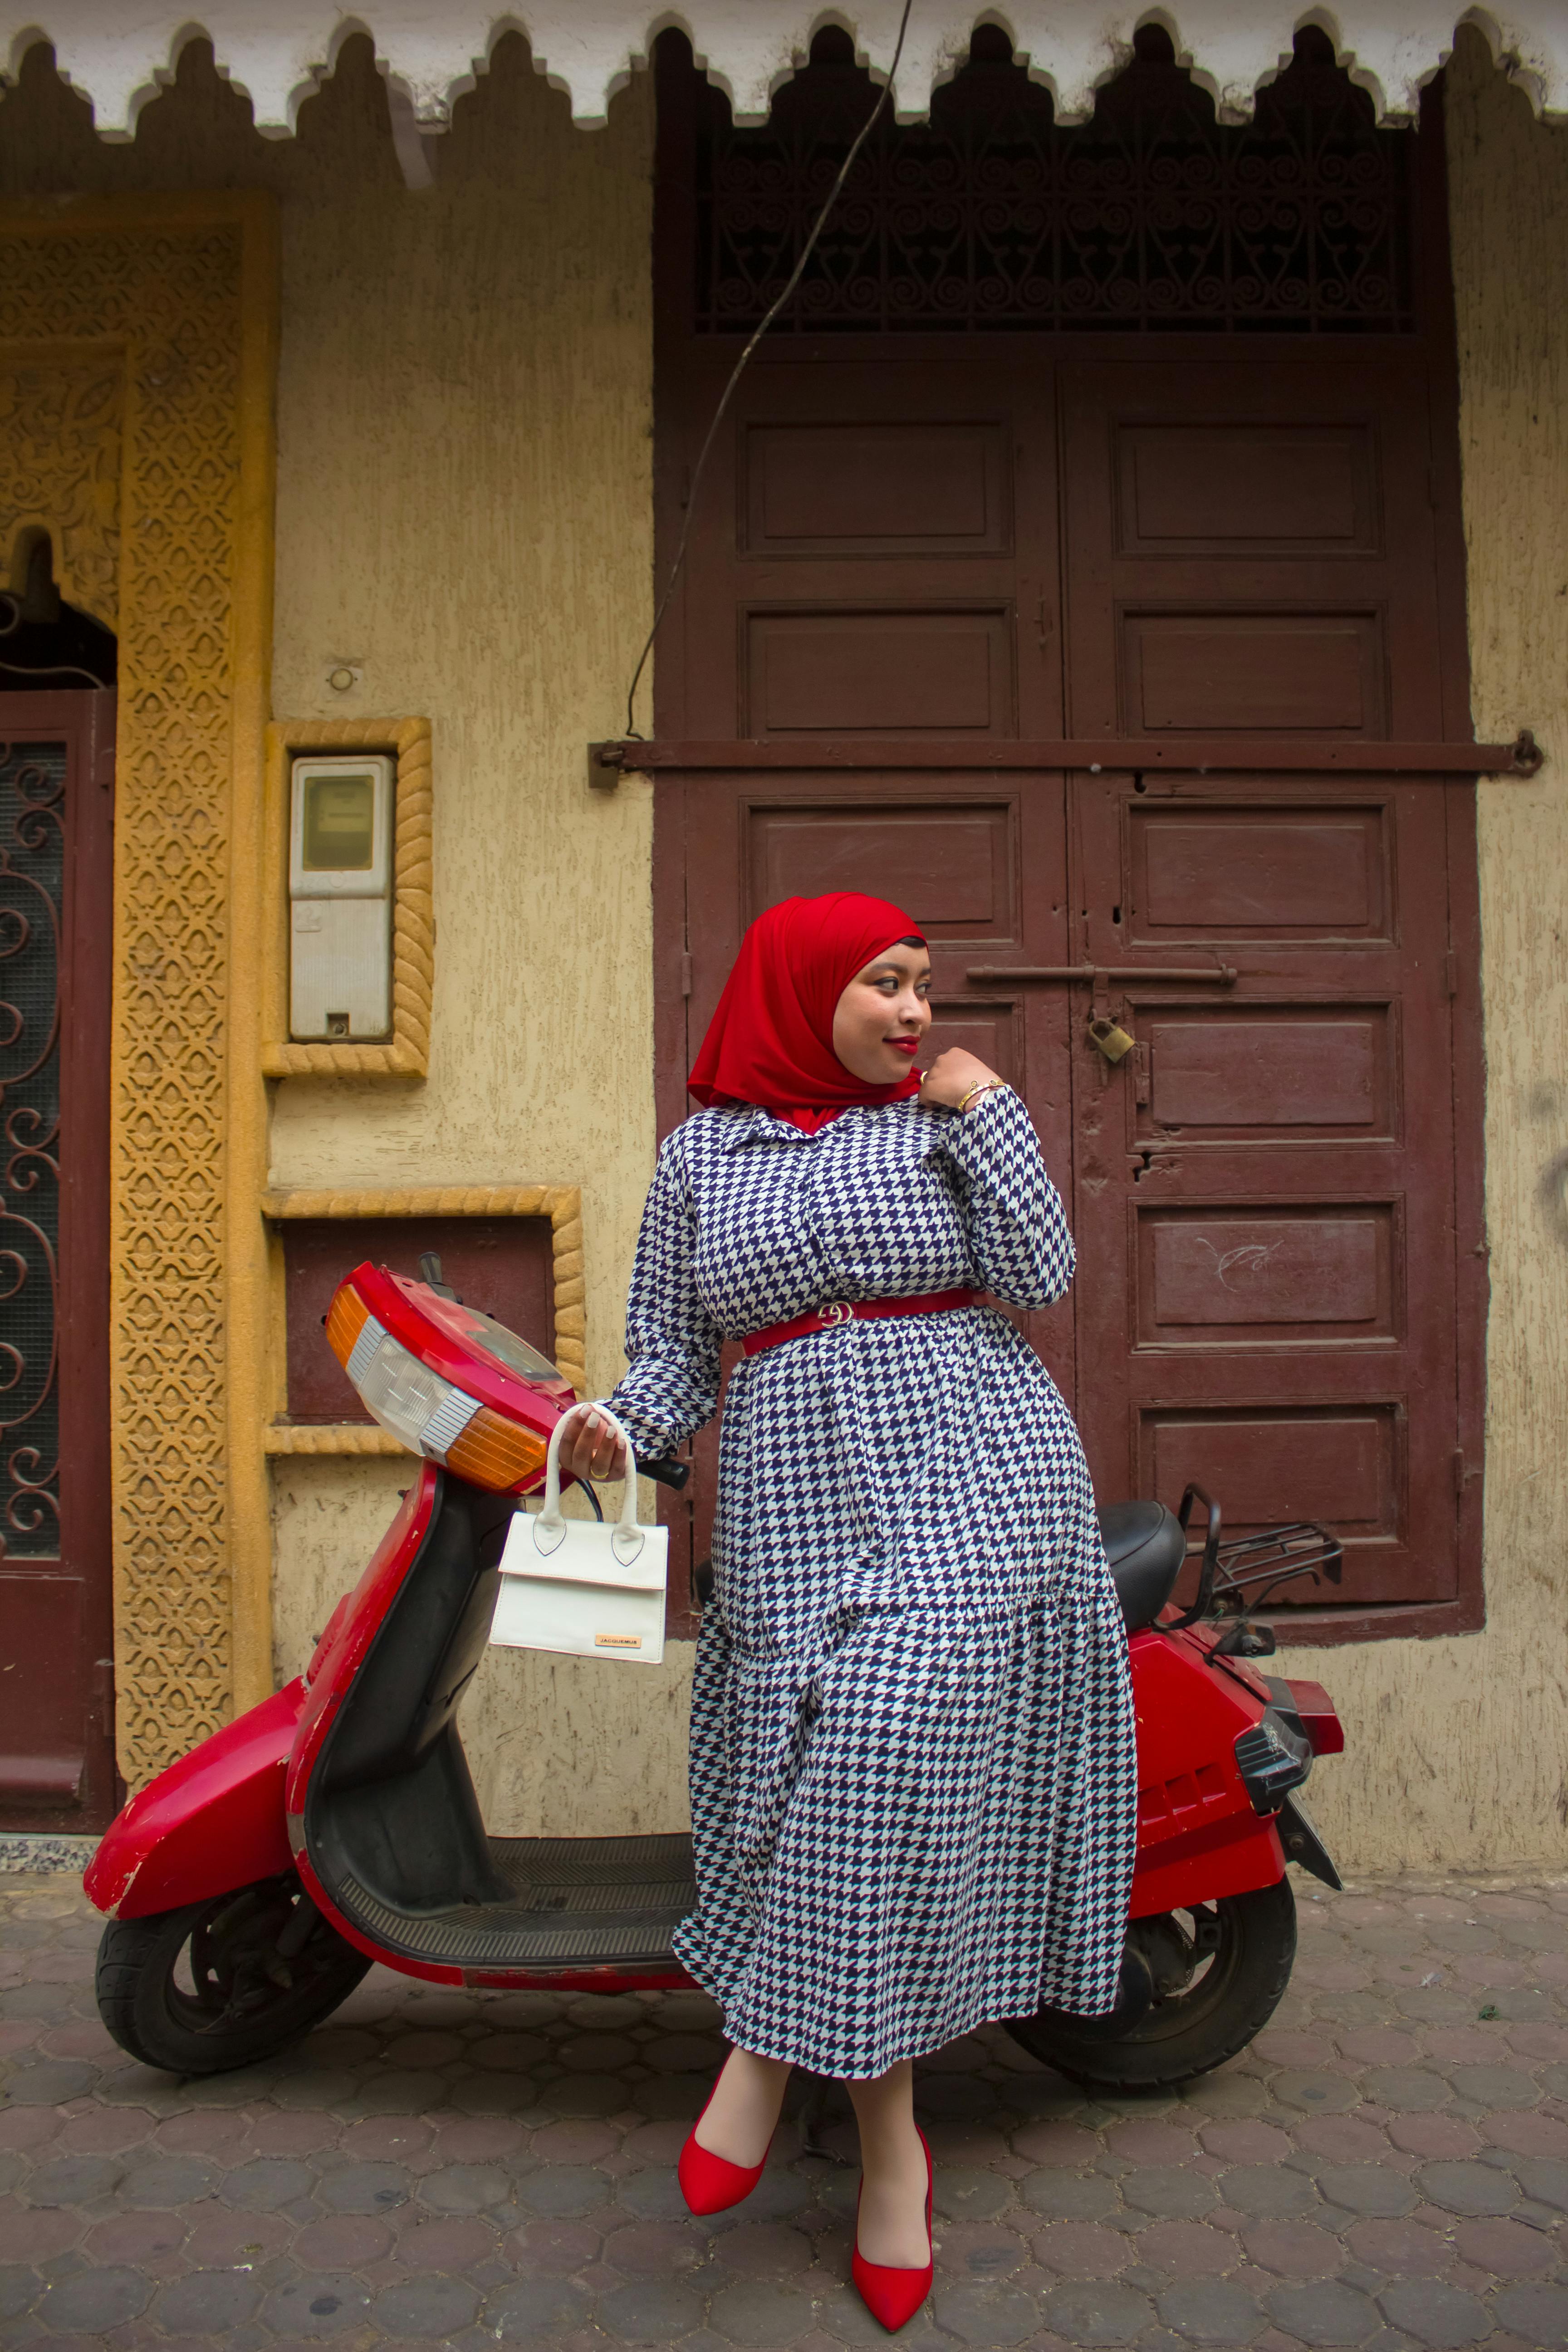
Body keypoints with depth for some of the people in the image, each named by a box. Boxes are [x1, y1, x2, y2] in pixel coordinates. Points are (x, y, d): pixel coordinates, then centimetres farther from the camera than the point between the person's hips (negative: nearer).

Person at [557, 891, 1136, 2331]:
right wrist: (625, 1432, -9)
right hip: (796, 1499, 1)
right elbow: (671, 1344, 10)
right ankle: (888, 2133, 11)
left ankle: (773, 2046, 3)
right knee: (818, 1766, -4)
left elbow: (1036, 1275, -1)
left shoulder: (947, 1121, 9)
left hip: (972, 1474, -1)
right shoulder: (700, 1155, 11)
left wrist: (987, 1109, -5)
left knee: (887, 1742, -17)